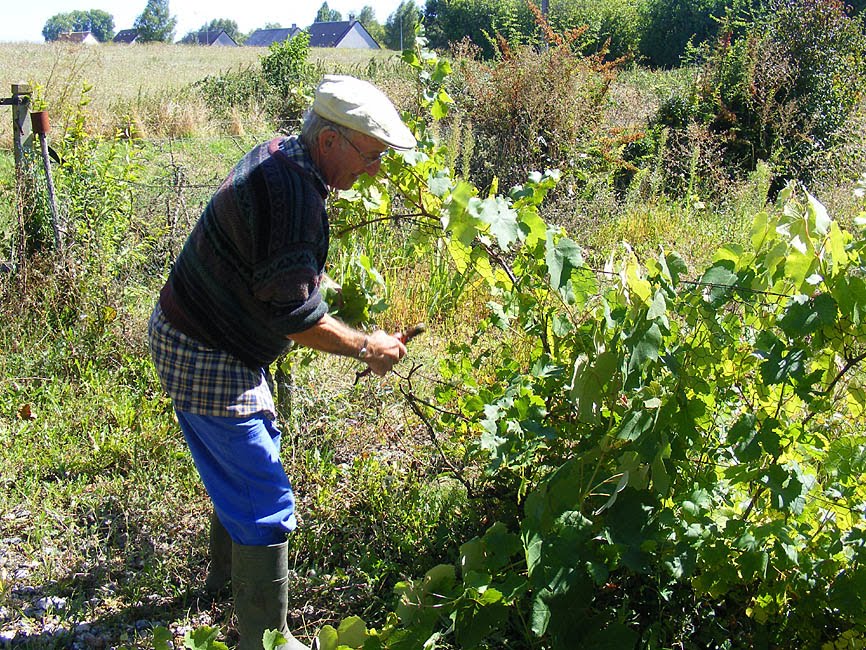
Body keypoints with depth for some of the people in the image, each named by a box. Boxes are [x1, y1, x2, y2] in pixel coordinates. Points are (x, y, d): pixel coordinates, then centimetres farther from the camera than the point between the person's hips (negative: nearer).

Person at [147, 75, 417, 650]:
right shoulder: (293, 194, -29)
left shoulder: (278, 158, 4)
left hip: (189, 333, 11)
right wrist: (367, 347, -16)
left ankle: (230, 570, 50)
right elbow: (294, 315, -28)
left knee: (241, 465, 28)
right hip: (207, 359, -11)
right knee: (266, 501, -3)